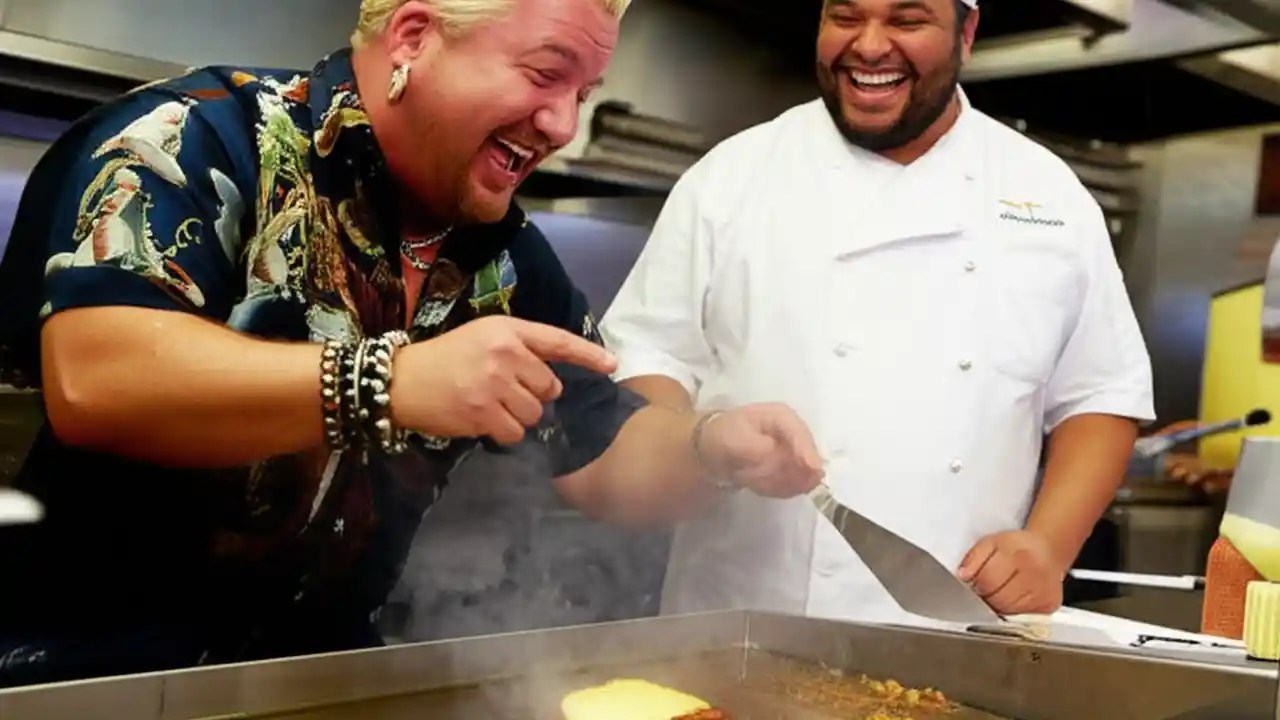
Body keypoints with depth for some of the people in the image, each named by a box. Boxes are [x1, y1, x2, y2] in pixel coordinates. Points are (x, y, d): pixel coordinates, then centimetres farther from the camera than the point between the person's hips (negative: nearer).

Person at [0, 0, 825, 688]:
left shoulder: (504, 258, 7)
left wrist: (713, 448, -7)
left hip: (320, 671, 6)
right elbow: (91, 382, -24)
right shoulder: (201, 139, -10)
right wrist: (388, 381, -30)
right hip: (91, 667, -5)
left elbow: (604, 460, 13)